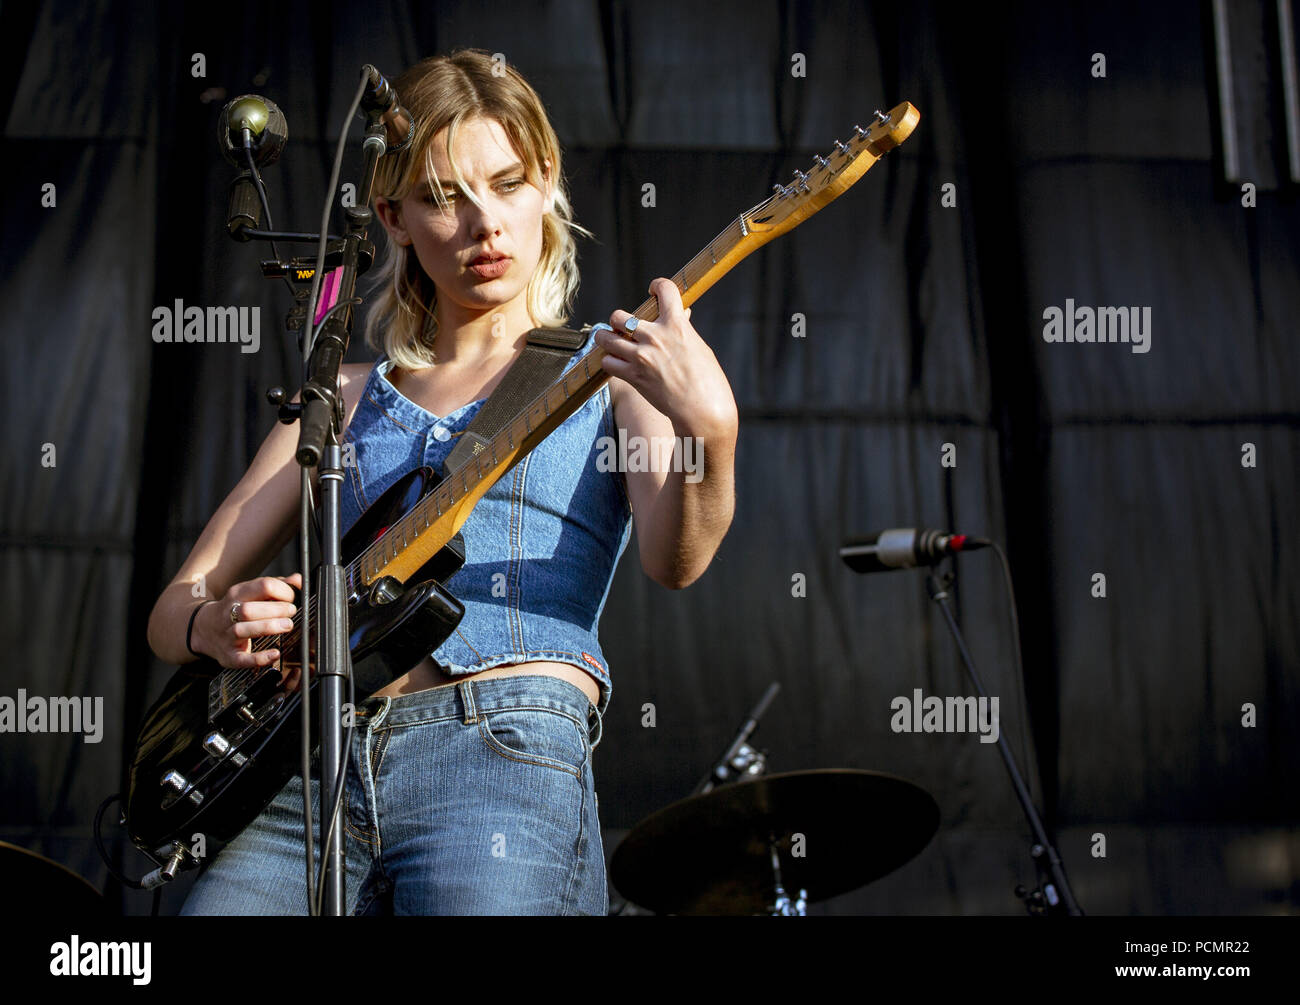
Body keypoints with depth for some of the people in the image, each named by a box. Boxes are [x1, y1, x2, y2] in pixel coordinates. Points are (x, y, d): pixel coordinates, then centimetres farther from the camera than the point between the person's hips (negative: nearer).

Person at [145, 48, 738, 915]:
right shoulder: (345, 402, 23)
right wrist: (217, 625, -2)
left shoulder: (608, 374, 14)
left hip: (505, 749, -2)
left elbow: (674, 559, -5)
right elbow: (173, 609, 22)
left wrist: (707, 433, -26)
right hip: (314, 768, 3)